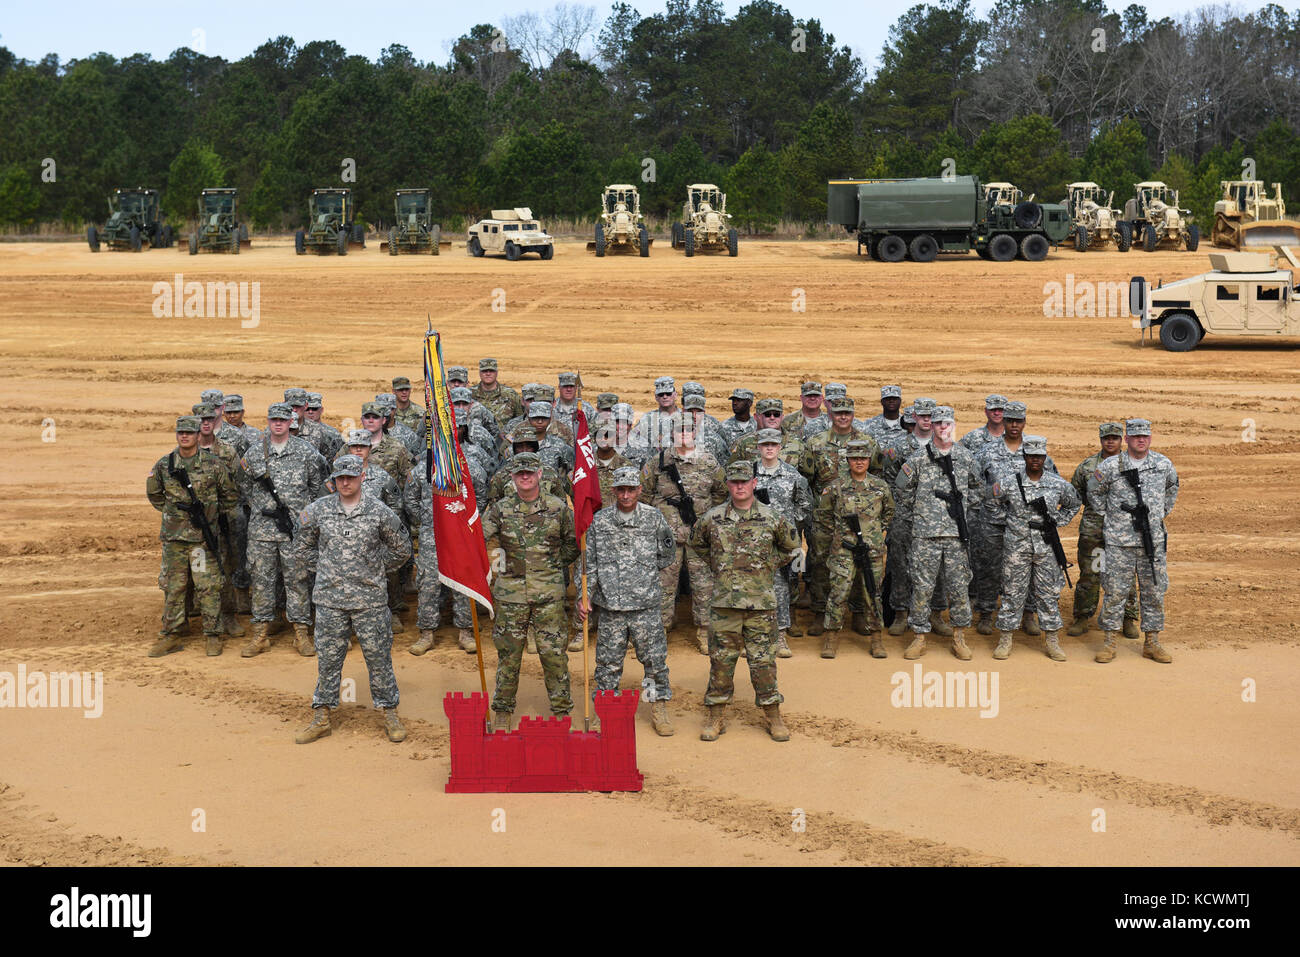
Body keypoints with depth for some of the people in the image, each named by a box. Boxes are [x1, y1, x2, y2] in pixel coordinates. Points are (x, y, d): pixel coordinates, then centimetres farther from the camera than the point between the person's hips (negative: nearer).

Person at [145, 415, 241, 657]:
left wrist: (225, 517, 10)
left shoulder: (212, 464, -1)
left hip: (204, 535, -3)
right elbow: (153, 493, 20)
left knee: (208, 587, -2)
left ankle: (213, 636, 7)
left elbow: (230, 494, 10)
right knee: (172, 587, 7)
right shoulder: (164, 465, 4)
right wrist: (172, 511, 15)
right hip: (173, 535, 3)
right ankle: (172, 636, 16)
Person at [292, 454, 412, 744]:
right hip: (329, 599, 1)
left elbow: (401, 549, 11)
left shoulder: (380, 511, -2)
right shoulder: (318, 510, 2)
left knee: (378, 656, 4)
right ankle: (321, 718, 16)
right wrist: (323, 568, 11)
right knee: (328, 658, 7)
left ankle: (390, 714, 15)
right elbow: (302, 547, 17)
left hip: (370, 599, -1)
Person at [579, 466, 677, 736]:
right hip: (611, 607, 1)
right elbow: (590, 563, 5)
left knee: (655, 659, 6)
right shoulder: (599, 521, 2)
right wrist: (585, 597, -3)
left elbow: (666, 558, 9)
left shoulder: (654, 519, 0)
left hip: (647, 605, -1)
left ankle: (659, 706, 23)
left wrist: (643, 571, 1)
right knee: (608, 662, 8)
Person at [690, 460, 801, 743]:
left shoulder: (772, 518, 0)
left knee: (763, 660, 3)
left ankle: (774, 718, 15)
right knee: (721, 659, 6)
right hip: (723, 602, 1)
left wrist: (769, 565, 9)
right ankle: (717, 717, 16)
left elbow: (791, 546, 17)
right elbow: (697, 544, 21)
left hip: (761, 603, -1)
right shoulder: (712, 518, 2)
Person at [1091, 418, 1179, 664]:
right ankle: (1109, 642, 8)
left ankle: (1152, 643, 17)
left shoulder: (1163, 465, 3)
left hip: (1153, 540, 3)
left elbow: (1172, 487, 24)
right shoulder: (1110, 467, -5)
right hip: (1119, 542, -2)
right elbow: (1095, 492, 11)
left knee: (1154, 592, 7)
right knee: (1114, 591, 0)